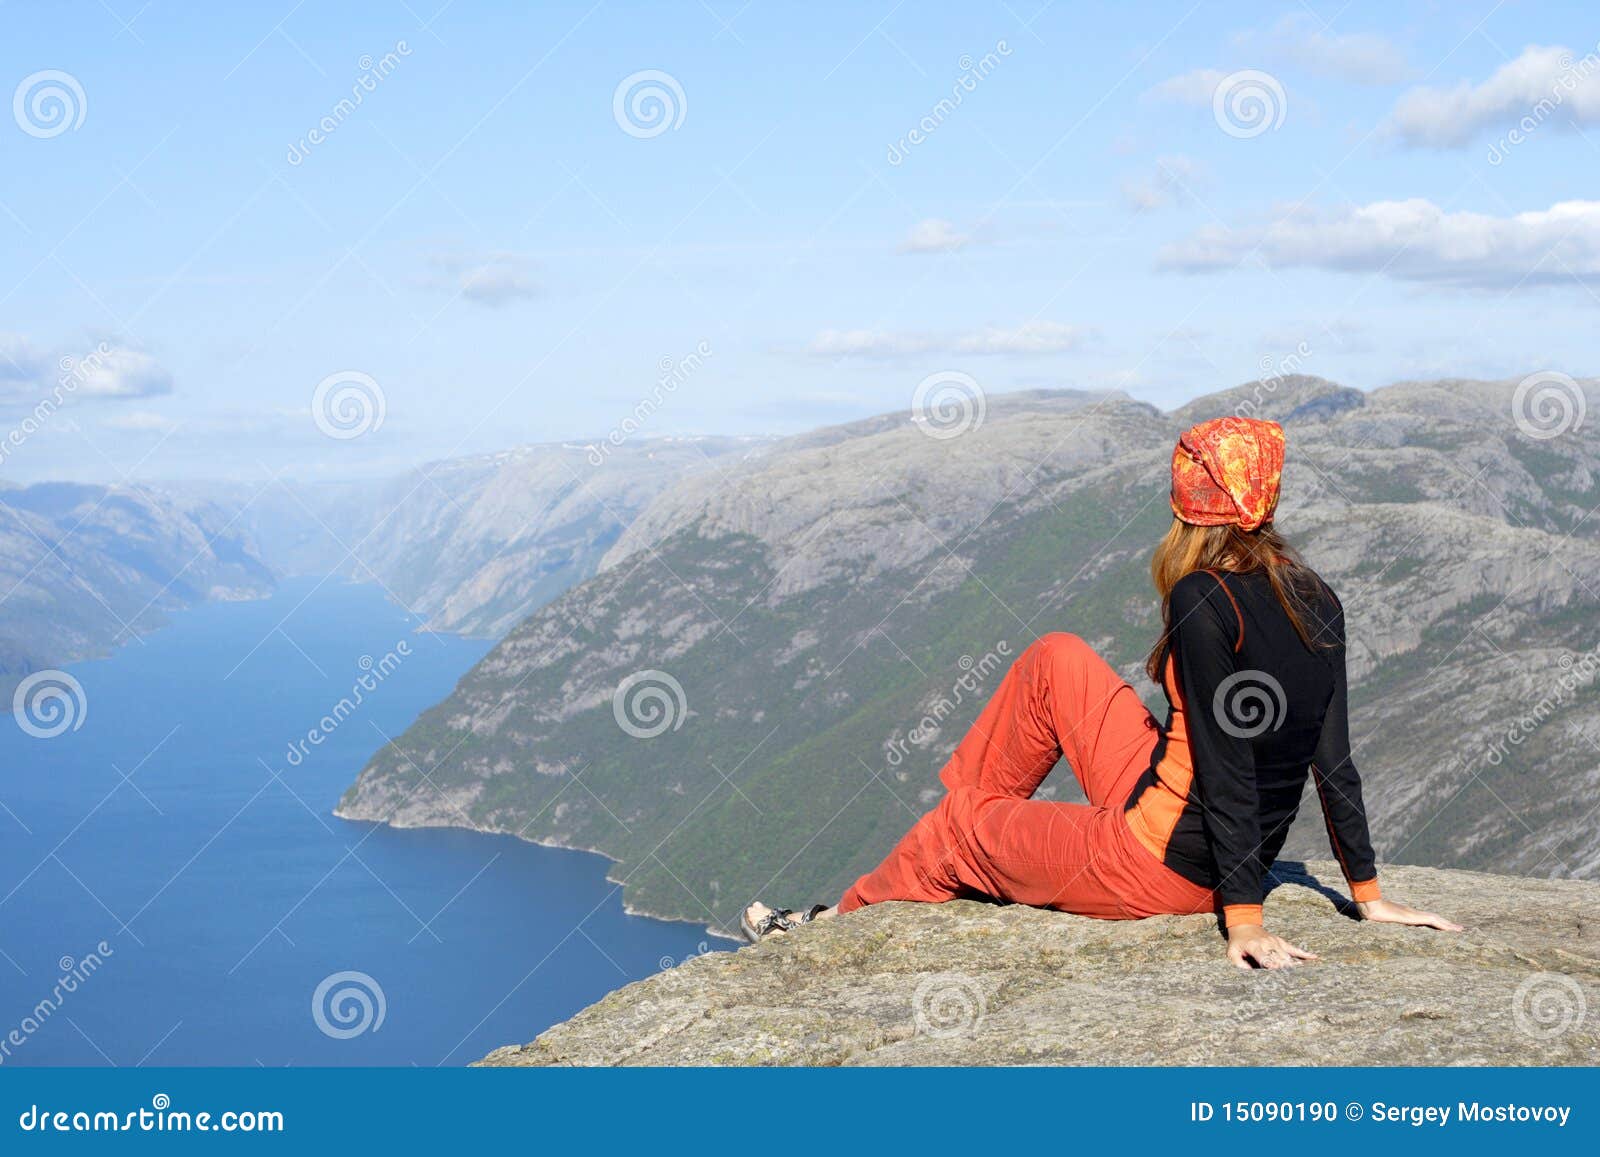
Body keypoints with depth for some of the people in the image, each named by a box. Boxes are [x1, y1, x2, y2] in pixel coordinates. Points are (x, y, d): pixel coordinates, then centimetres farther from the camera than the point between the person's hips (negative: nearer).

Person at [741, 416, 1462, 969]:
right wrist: (1368, 895, 6)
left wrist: (1244, 916, -21)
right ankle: (983, 807, 36)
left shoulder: (1206, 598, -22)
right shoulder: (1315, 600, 0)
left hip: (1160, 864, -8)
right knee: (1055, 659, 17)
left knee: (956, 830, 15)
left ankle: (839, 922, 41)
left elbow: (1230, 768, -24)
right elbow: (1334, 763, 2)